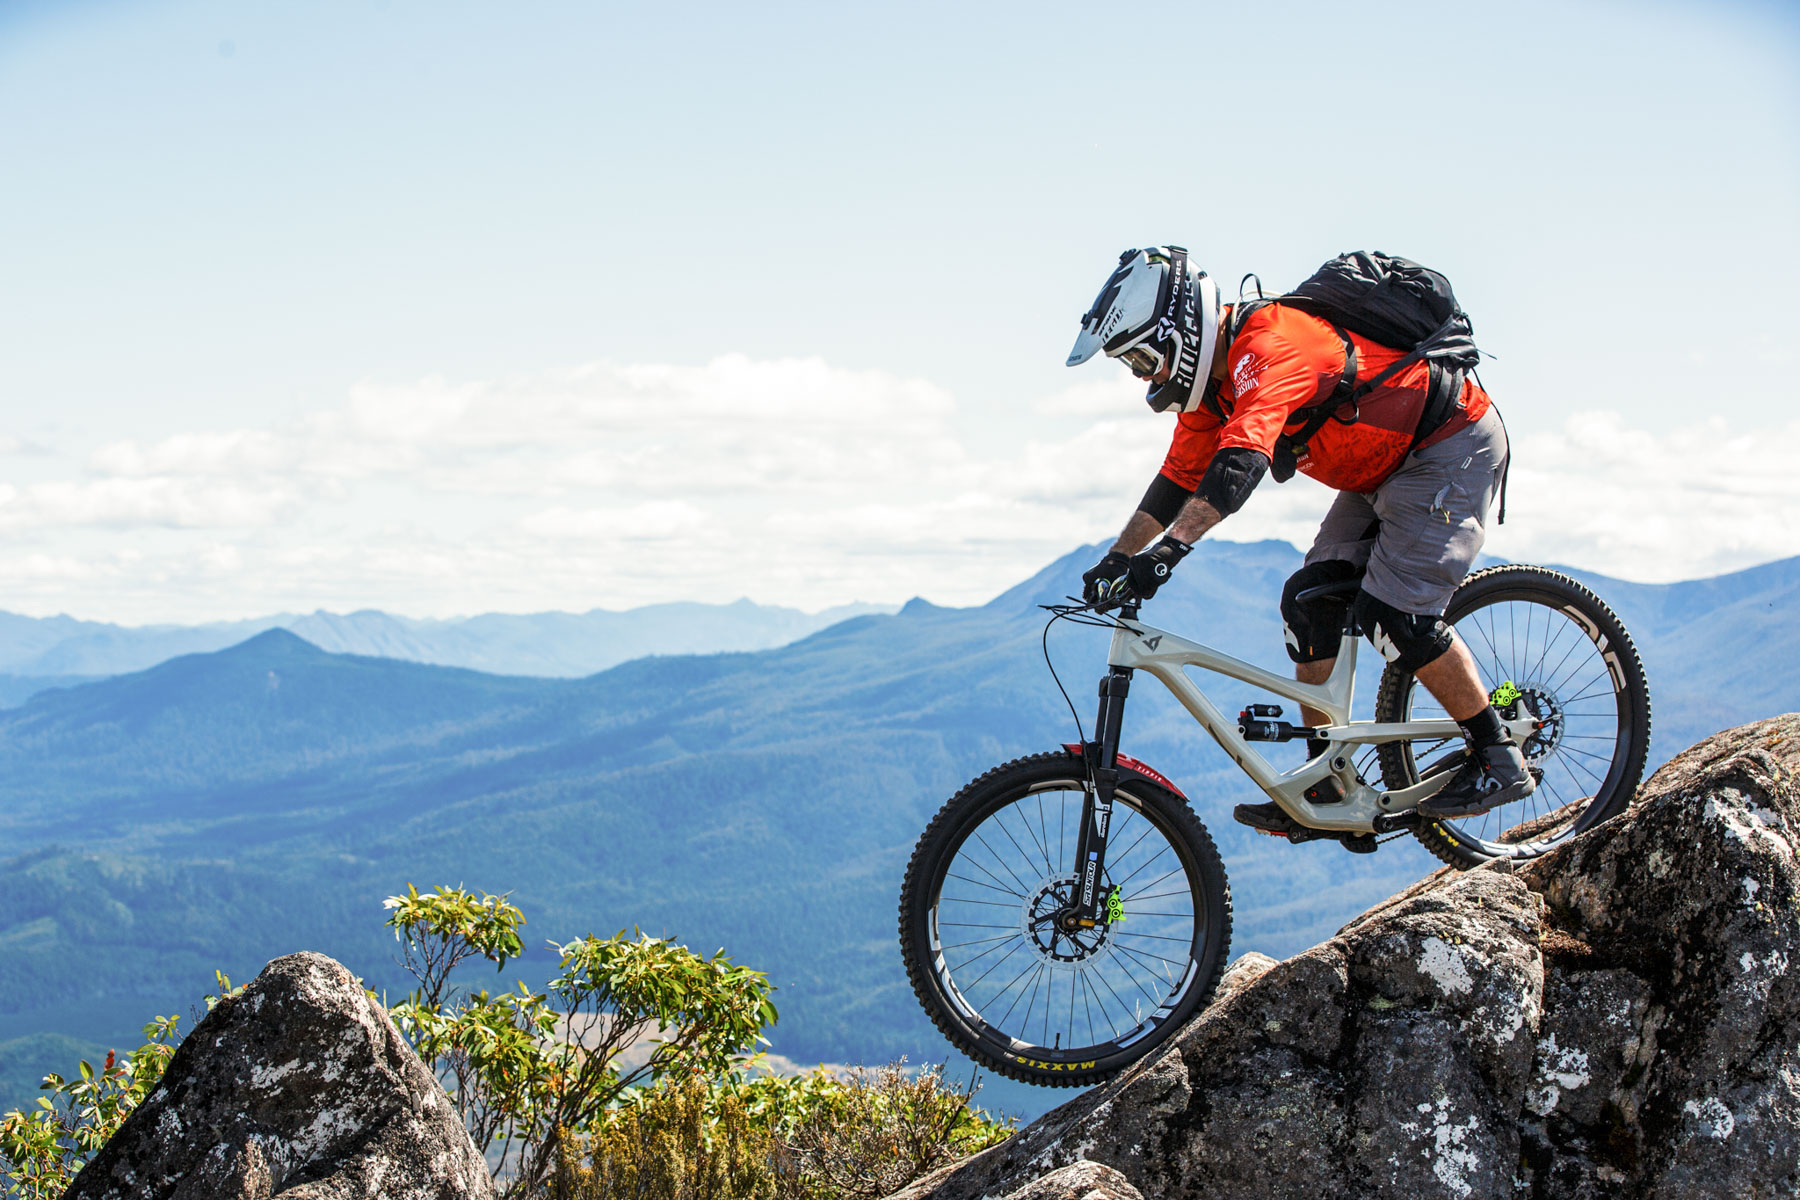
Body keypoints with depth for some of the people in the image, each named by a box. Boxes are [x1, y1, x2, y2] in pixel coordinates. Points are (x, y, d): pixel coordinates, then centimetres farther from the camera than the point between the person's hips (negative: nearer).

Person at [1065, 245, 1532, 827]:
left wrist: (1167, 551, -51)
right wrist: (1114, 561, -1)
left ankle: (1499, 761, -5)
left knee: (1393, 613, -18)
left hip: (1454, 445, -10)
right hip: (1385, 467, 10)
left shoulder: (1270, 346, -30)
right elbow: (1179, 478, 9)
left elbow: (1241, 461, -44)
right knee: (1310, 600, 1)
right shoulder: (1212, 377, 1)